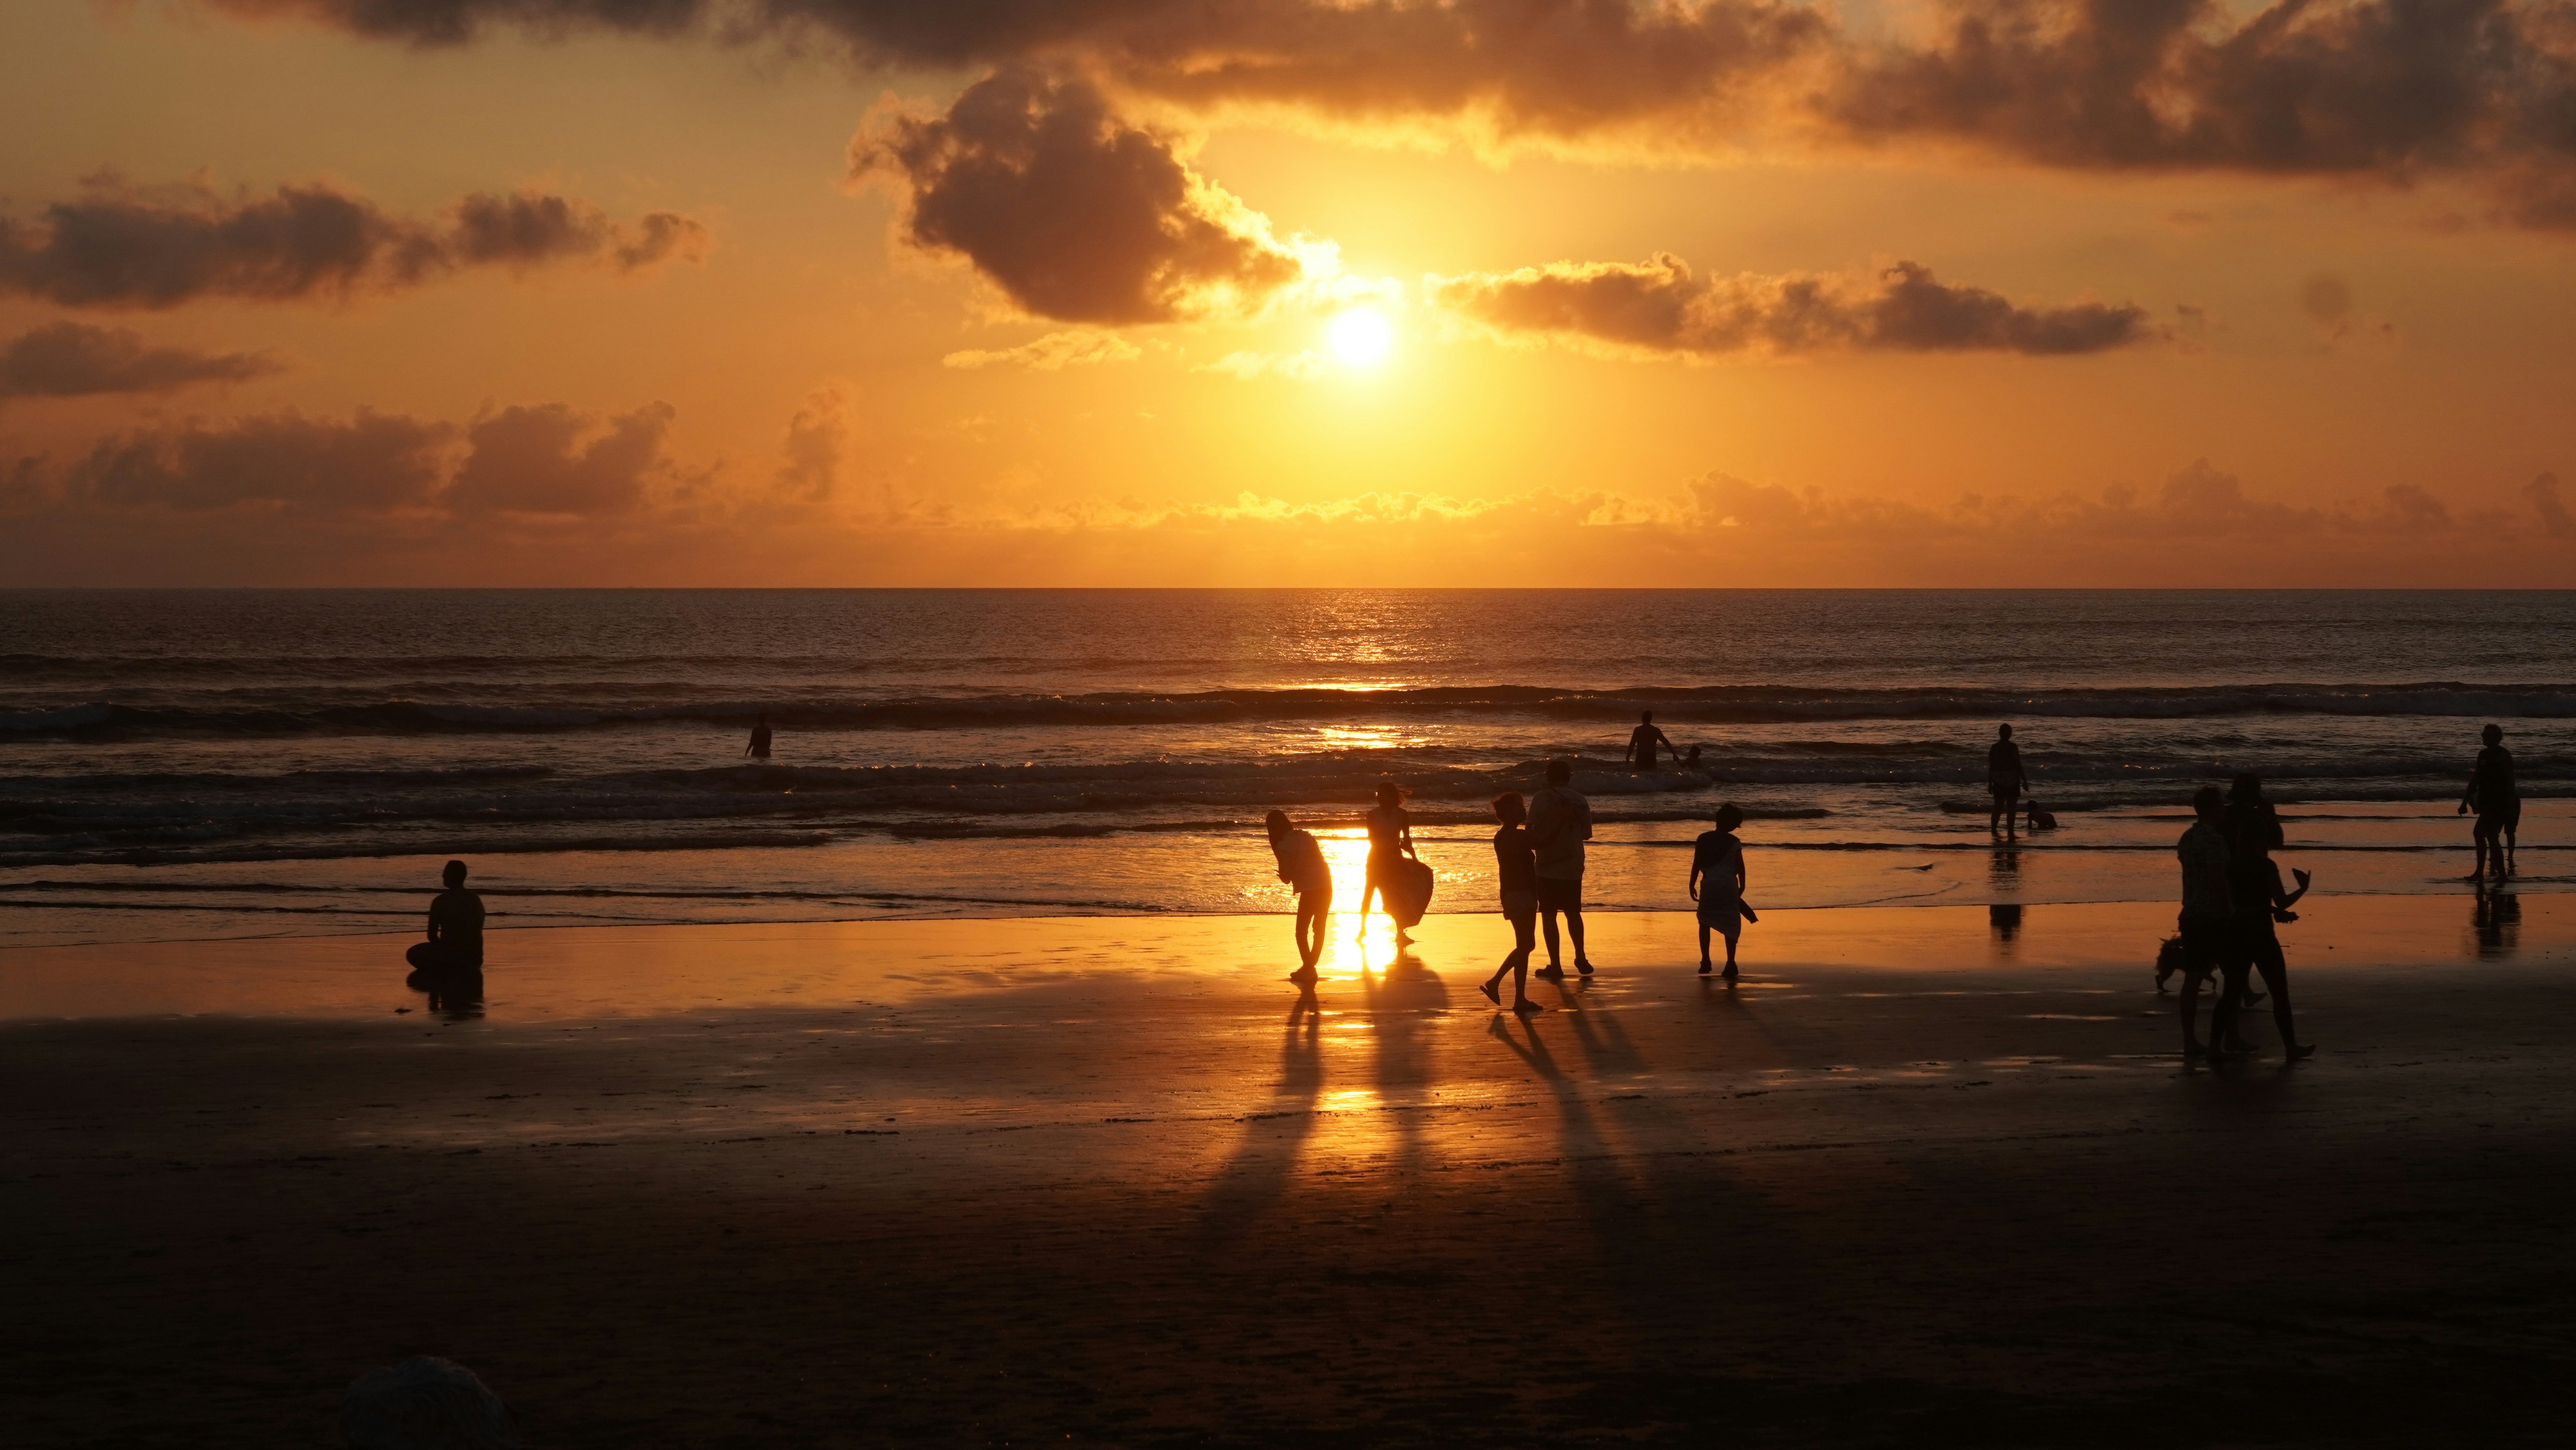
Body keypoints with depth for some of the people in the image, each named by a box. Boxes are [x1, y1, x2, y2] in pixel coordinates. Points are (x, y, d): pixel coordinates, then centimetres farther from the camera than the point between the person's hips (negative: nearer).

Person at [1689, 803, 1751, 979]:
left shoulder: (1704, 839, -4)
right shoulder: (1734, 843, -4)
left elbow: (1696, 864, -2)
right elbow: (1740, 867, -1)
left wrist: (1692, 885, 7)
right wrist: (1742, 887, 13)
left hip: (1709, 886, 1)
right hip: (1729, 887, -1)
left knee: (1705, 922, 17)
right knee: (1730, 927, 3)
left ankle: (1705, 961, 14)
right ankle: (1730, 964, -3)